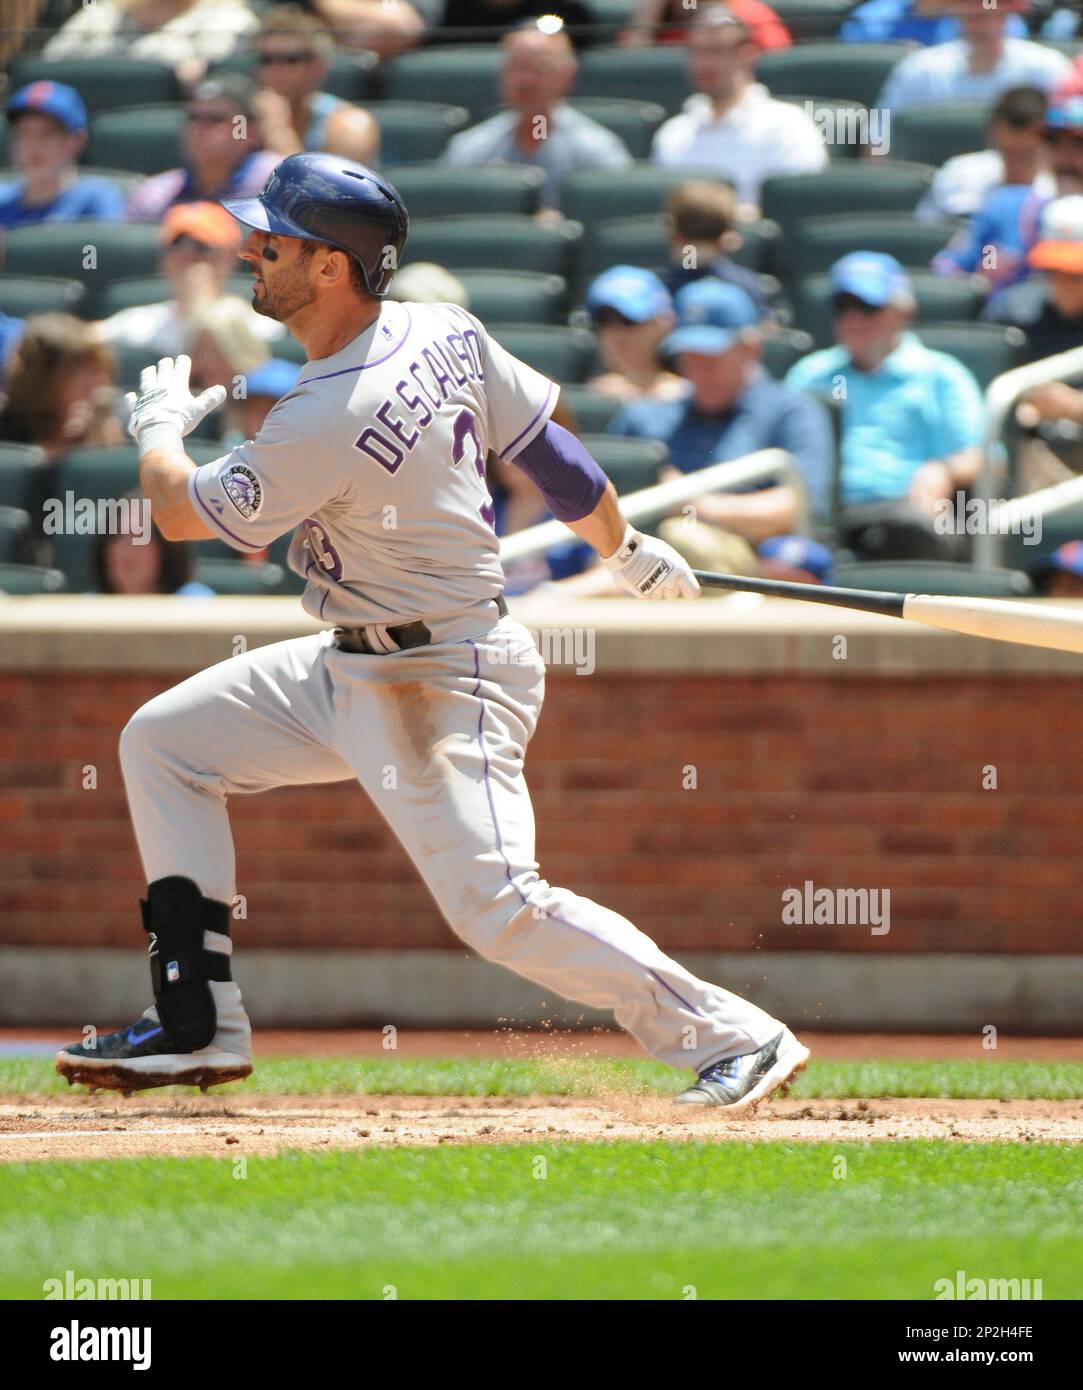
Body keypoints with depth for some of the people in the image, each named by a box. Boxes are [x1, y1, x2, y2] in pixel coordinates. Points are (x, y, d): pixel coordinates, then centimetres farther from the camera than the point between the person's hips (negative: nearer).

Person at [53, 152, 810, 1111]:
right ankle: (197, 1025, 12)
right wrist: (626, 550, 26)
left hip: (440, 689, -11)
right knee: (162, 742, 11)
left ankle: (733, 1037, -11)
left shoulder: (332, 420, -27)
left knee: (496, 906, -19)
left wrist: (161, 423, 9)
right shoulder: (442, 332, -1)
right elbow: (546, 447, 10)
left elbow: (181, 512, -13)